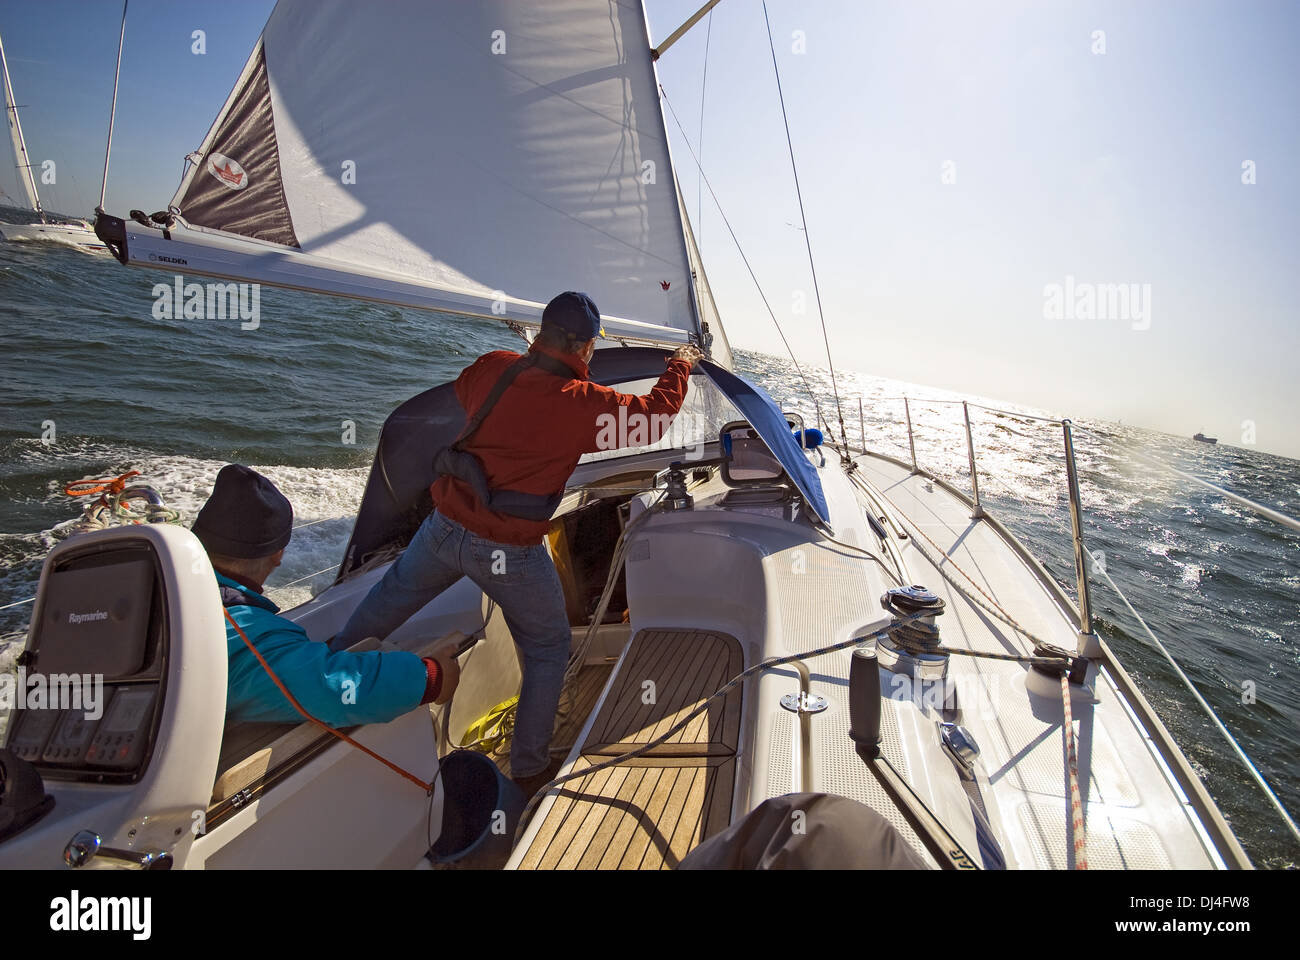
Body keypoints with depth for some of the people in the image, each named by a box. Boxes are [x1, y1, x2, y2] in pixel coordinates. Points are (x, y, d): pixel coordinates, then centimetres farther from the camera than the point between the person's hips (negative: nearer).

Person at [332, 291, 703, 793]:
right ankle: (530, 768, 27)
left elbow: (463, 389, 22)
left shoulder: (494, 368, -2)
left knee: (394, 594, 32)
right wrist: (681, 365, 16)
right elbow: (655, 410, -3)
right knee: (547, 648, 16)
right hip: (509, 552, -5)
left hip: (445, 526, 5)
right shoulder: (583, 403, -16)